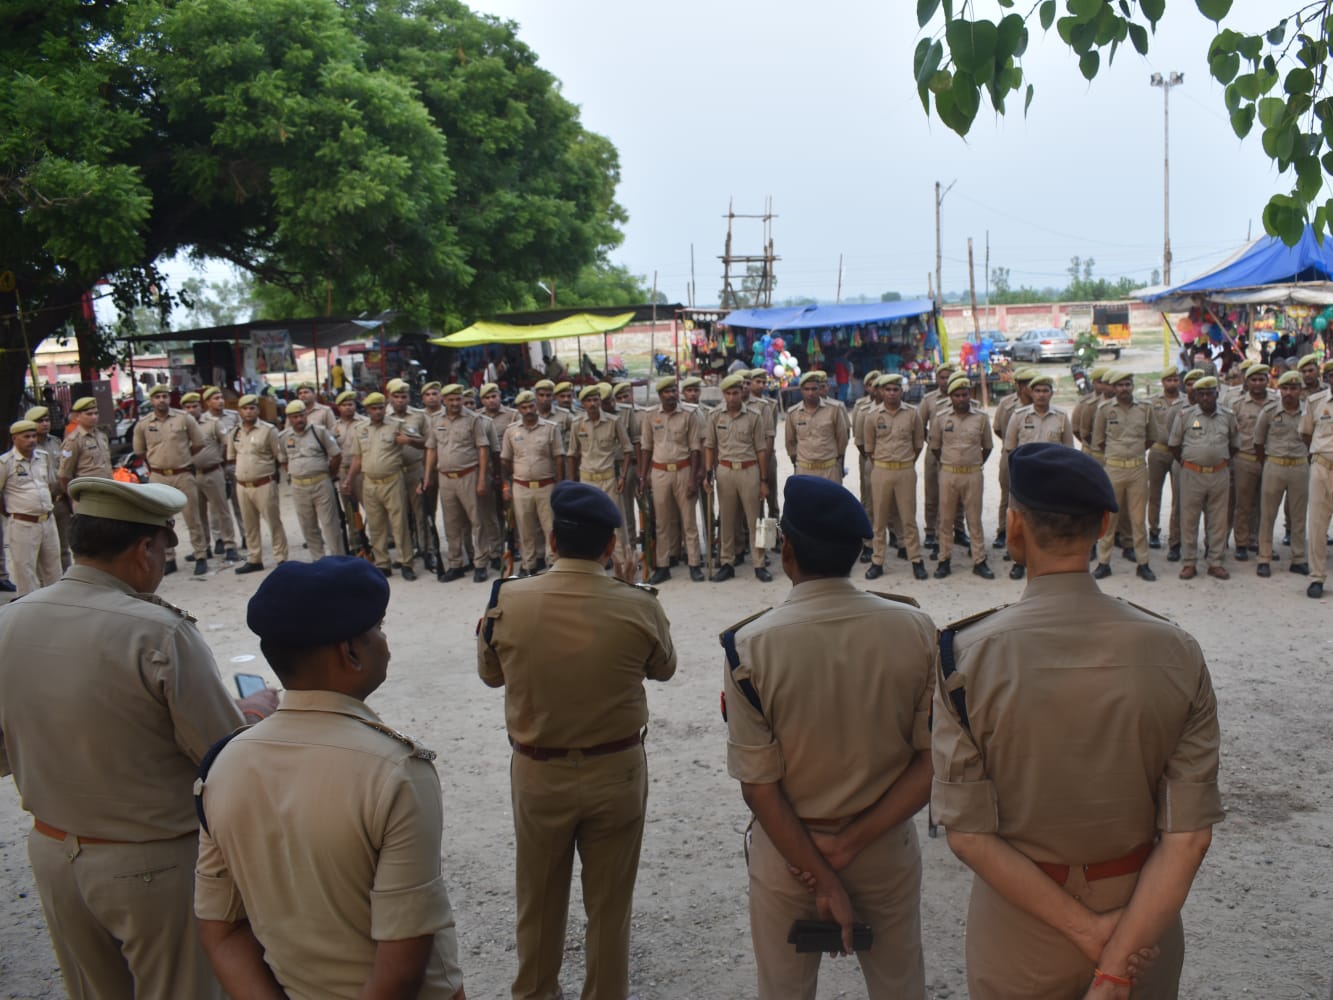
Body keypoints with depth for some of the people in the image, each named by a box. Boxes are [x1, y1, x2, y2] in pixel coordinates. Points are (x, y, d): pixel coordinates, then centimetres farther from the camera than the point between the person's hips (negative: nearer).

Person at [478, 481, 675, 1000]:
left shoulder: (507, 600, -15)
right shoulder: (638, 606, -18)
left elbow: (490, 673, 2)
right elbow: (663, 667, 2)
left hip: (537, 772, 1)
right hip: (616, 772, -1)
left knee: (539, 897, 23)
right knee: (609, 902, 18)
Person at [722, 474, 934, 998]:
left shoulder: (750, 646, -21)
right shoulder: (914, 629, -14)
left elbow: (759, 787, -18)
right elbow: (932, 762, -11)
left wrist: (824, 879, -12)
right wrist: (851, 842, -13)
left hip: (787, 846, -2)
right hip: (887, 844, 2)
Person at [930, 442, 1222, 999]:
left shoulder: (968, 655, -19)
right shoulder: (1176, 653, -13)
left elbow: (968, 834, -18)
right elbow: (1190, 834, -15)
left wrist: (1085, 930, -13)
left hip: (1019, 933, -1)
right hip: (1142, 922, 2)